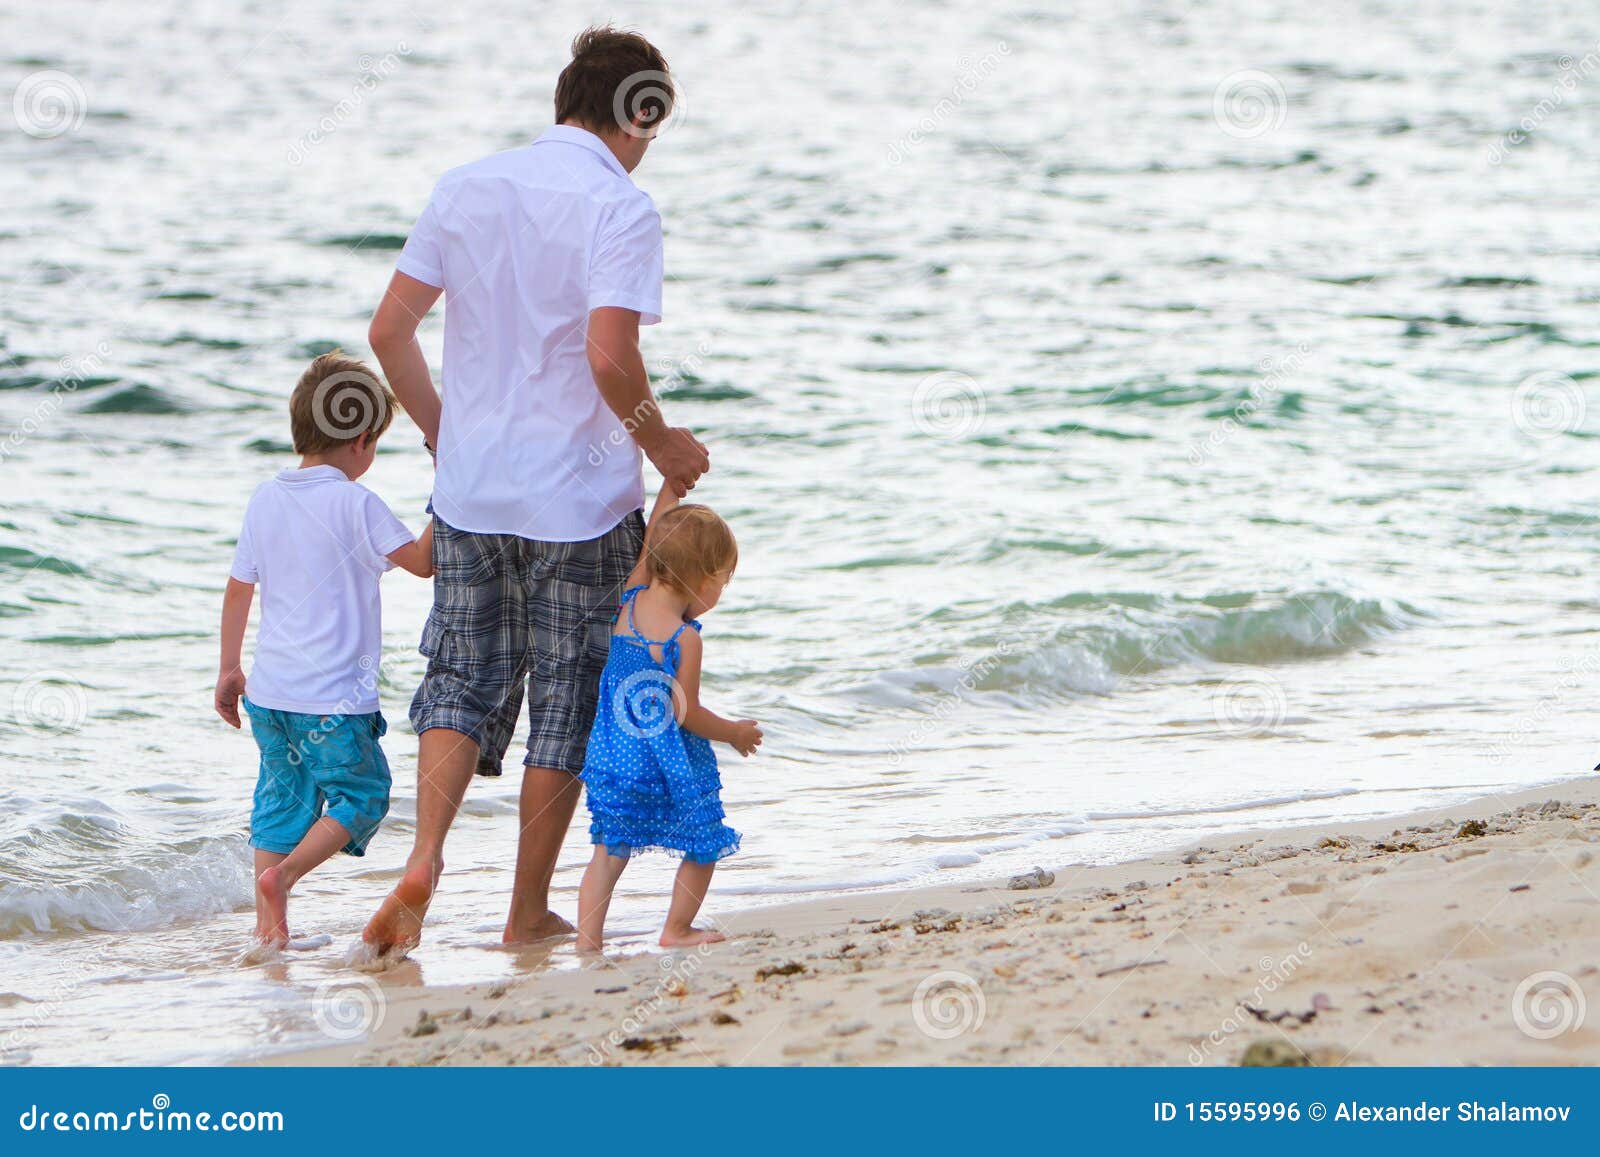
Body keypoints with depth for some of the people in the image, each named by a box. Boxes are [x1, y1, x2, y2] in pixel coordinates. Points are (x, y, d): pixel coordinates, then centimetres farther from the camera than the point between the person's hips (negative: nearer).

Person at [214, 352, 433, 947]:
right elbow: (422, 560, -12)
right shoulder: (354, 503, -12)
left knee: (282, 797, 15)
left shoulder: (265, 498, 7)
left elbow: (238, 589, 12)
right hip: (333, 696, -6)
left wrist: (231, 669, 21)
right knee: (361, 793, 6)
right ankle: (282, 875, -12)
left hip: (269, 689, 6)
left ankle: (268, 921, 11)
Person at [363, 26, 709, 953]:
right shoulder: (618, 206, -13)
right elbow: (610, 356, -23)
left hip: (470, 491, 5)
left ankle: (424, 861, -9)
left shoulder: (467, 188, 6)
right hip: (580, 496, -5)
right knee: (568, 701, 8)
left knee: (463, 679, 13)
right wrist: (663, 444, -6)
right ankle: (530, 911, 13)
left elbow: (390, 331, 6)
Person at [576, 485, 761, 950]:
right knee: (705, 842, 13)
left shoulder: (629, 601, 0)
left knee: (609, 851, 10)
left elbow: (653, 540, 12)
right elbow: (686, 713, -15)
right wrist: (734, 732, 1)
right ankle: (677, 929, 17)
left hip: (612, 759, 6)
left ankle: (587, 935, 1)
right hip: (667, 767, -6)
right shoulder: (684, 640, -17)